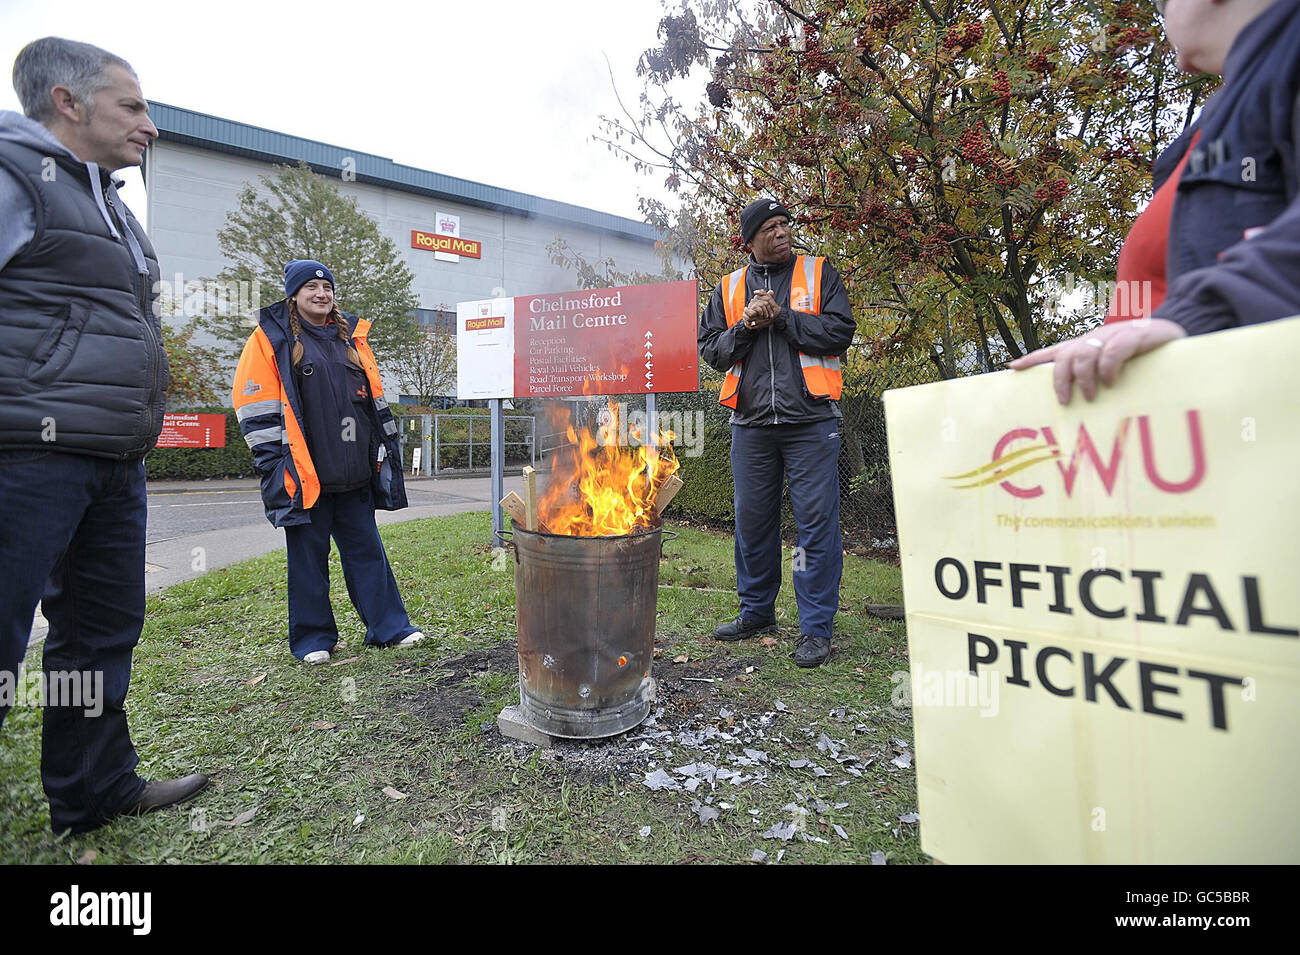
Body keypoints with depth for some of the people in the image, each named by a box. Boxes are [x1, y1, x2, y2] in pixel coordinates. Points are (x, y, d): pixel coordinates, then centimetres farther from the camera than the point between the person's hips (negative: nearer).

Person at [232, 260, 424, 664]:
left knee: (367, 550, 8)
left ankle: (389, 627, 16)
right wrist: (274, 459, -9)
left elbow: (375, 398, 19)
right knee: (308, 556, 6)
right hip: (304, 474, -4)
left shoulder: (352, 338, 16)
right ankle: (313, 638, 19)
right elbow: (255, 405, -2)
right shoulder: (272, 338, 3)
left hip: (353, 474, 4)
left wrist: (385, 447, 14)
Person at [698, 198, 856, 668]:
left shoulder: (818, 273, 8)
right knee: (752, 519, 10)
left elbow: (840, 332, -4)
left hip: (810, 421, -3)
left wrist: (782, 317, -9)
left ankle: (816, 627, 9)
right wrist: (744, 326, -7)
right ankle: (756, 611, 27)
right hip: (751, 423, 3)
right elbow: (710, 350, 10)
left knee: (816, 519, -3)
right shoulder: (729, 287, 16)